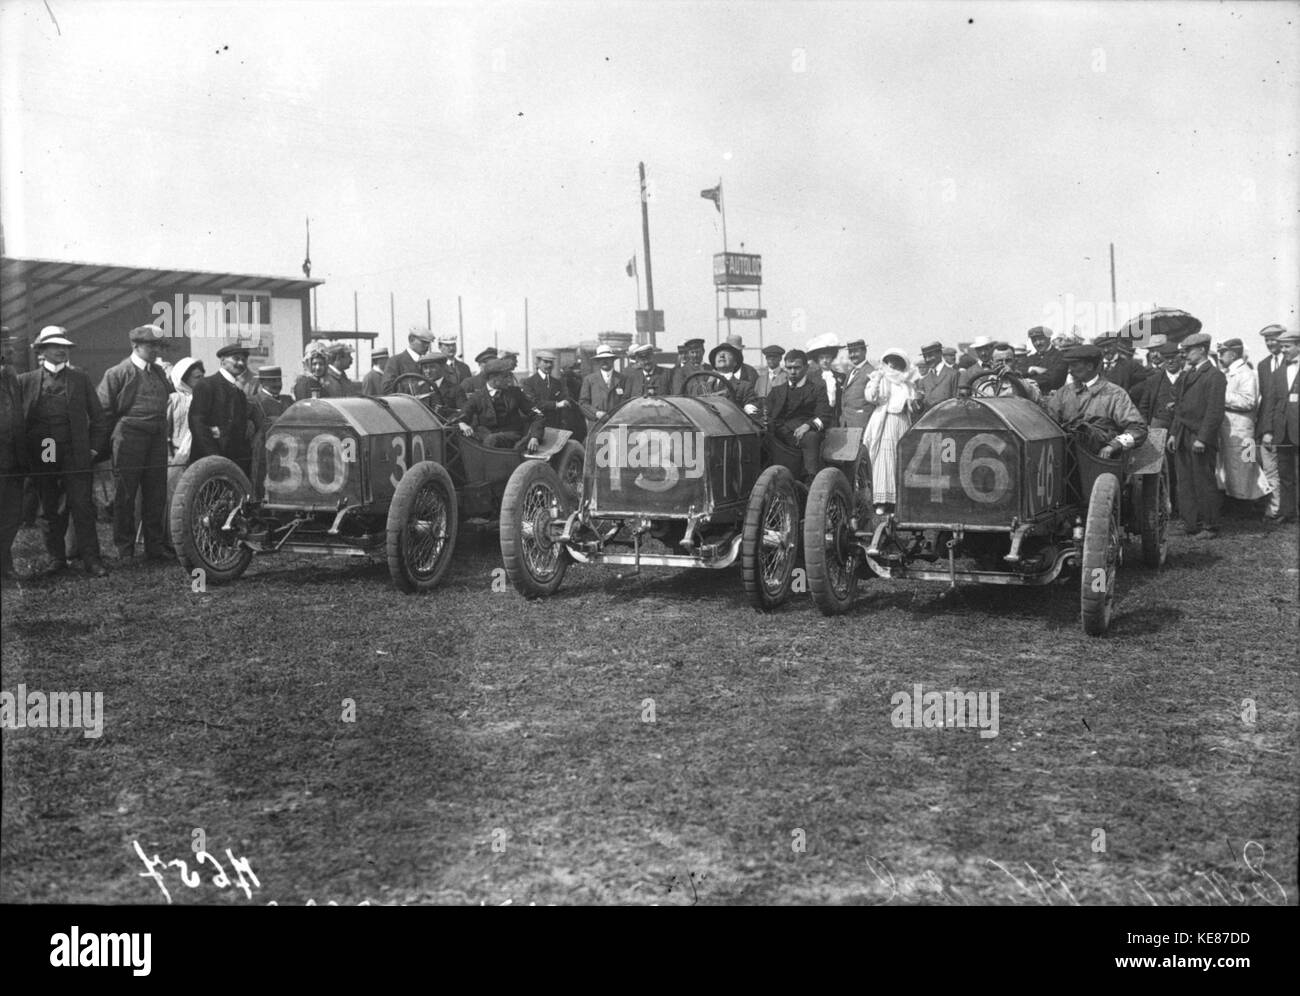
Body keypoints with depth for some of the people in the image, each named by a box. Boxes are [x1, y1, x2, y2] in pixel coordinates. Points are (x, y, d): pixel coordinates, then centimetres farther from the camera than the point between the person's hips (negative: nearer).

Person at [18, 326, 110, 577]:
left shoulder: (80, 379, 9)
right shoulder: (26, 380, 8)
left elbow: (98, 417, 10)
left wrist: (95, 447, 3)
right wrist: (27, 452, 2)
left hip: (75, 453, -1)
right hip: (40, 455, 1)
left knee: (82, 505, -6)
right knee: (49, 509, 6)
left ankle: (91, 559, -4)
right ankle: (56, 558, 15)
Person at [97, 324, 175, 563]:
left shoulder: (159, 372, 16)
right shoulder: (117, 373, -3)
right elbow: (103, 409, -3)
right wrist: (116, 435, -2)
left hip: (157, 440, 6)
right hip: (129, 440, -6)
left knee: (156, 494, 8)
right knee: (125, 494, 0)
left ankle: (155, 545, 17)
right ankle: (124, 549, 6)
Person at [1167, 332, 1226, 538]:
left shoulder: (1214, 375, -9)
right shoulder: (1186, 375, 18)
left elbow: (1215, 411, -15)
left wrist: (1202, 438, -19)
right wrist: (1174, 433, 13)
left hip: (1200, 439, -8)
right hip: (1182, 439, 8)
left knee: (1204, 483, -1)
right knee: (1185, 483, 9)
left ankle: (1210, 527, 7)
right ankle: (1191, 524, 16)